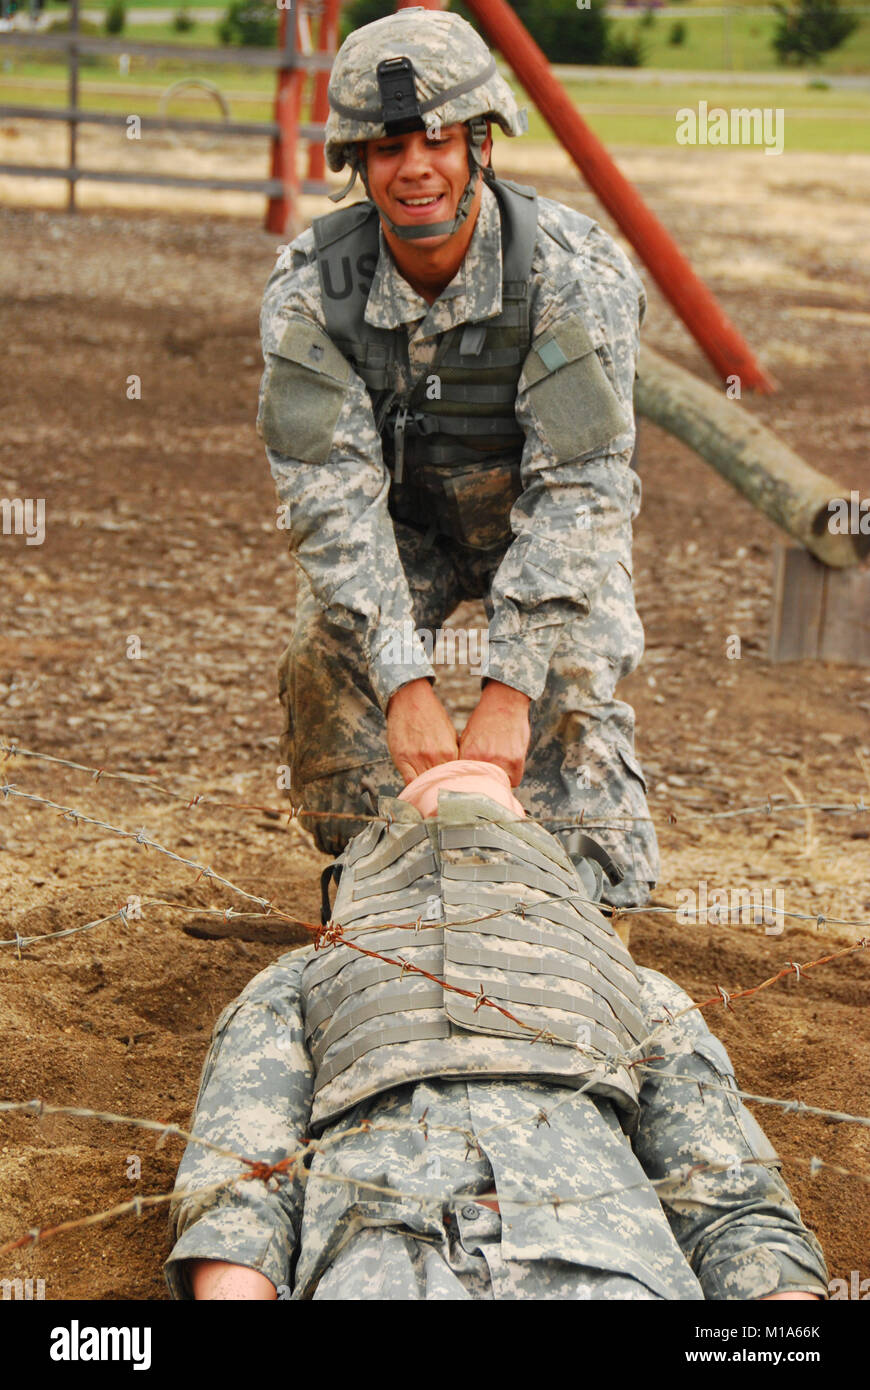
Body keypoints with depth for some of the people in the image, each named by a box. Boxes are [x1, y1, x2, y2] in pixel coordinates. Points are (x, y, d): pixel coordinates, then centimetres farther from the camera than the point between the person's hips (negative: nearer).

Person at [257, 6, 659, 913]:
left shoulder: (579, 275, -31)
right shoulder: (309, 290, -26)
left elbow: (576, 490, -33)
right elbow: (332, 494, -29)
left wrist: (507, 690, -40)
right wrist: (407, 685, -39)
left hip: (545, 519, -1)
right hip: (403, 519, 2)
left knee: (574, 674, -25)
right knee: (326, 658, -20)